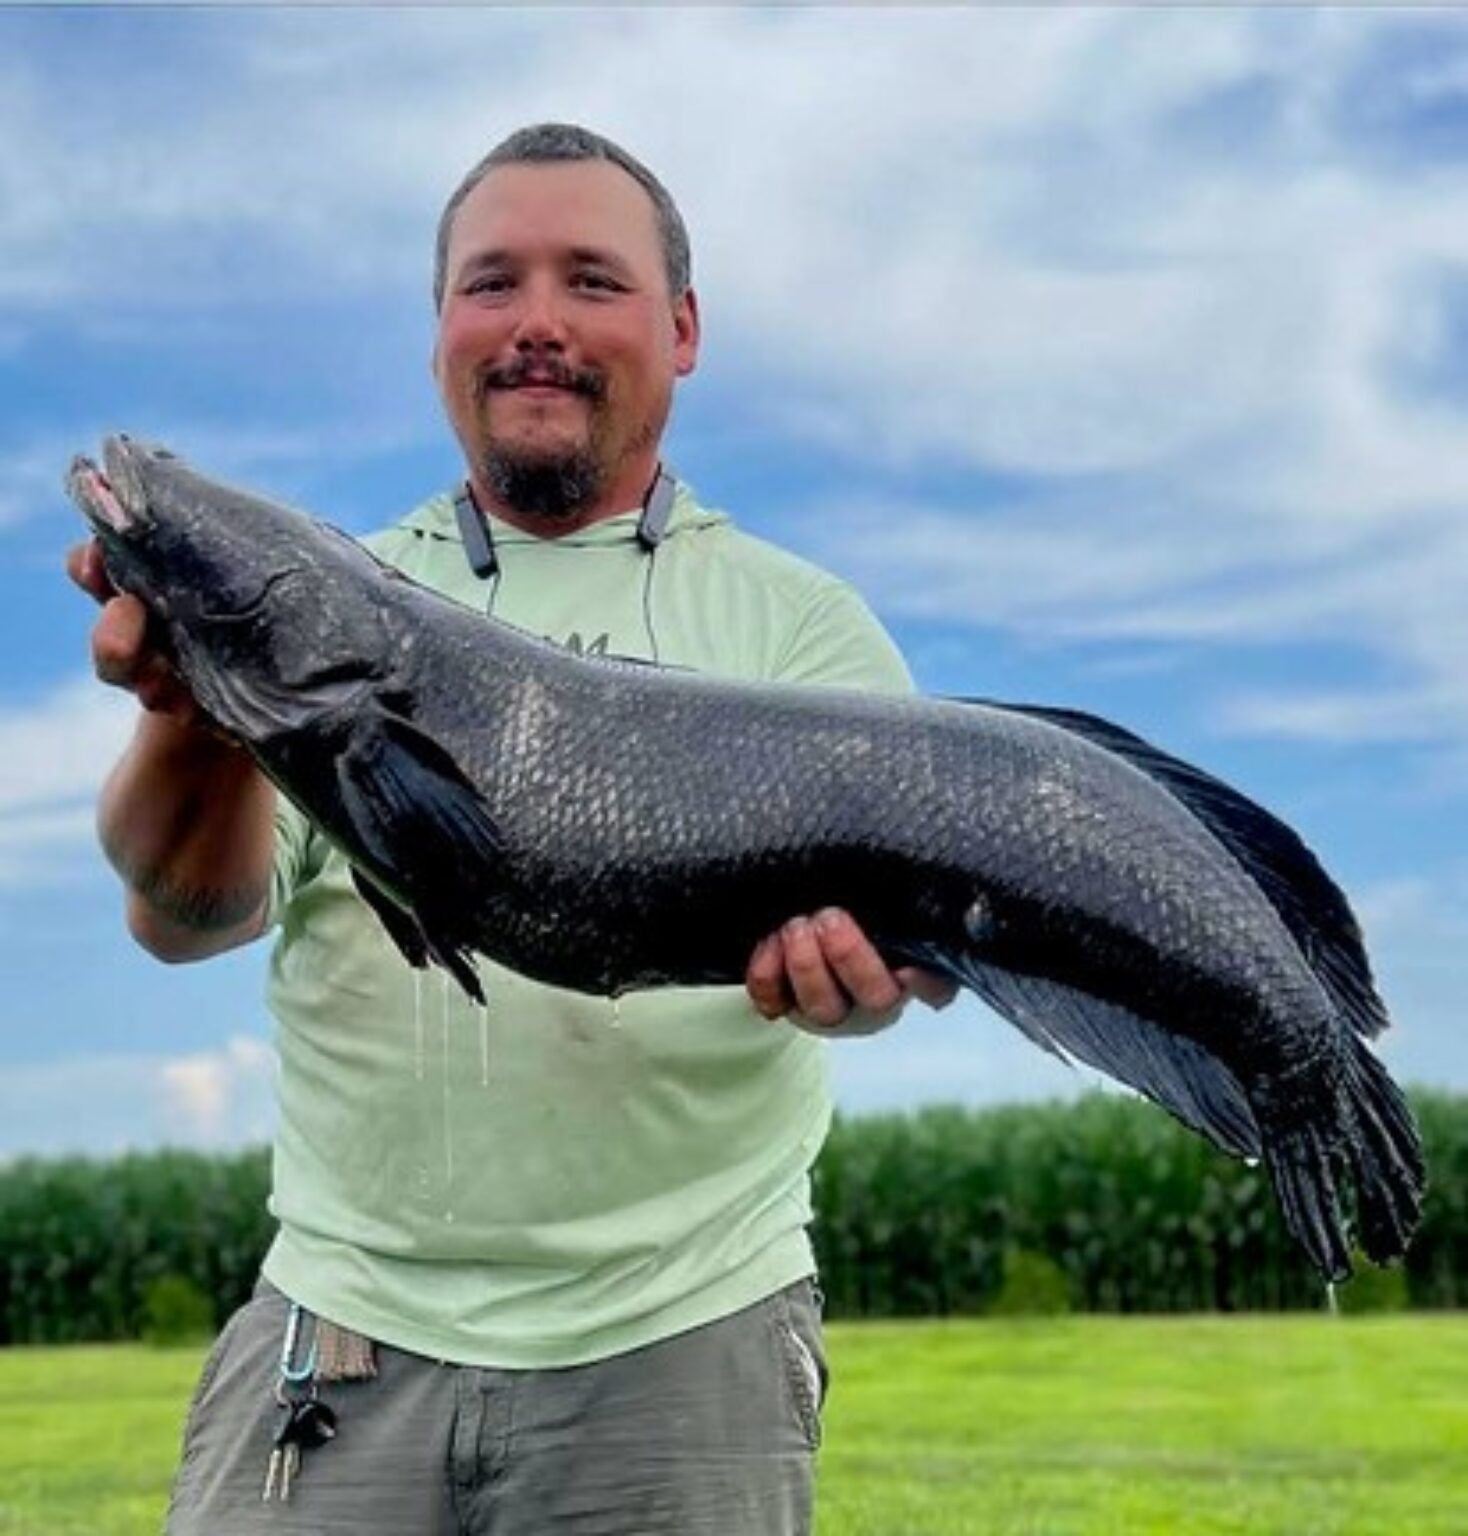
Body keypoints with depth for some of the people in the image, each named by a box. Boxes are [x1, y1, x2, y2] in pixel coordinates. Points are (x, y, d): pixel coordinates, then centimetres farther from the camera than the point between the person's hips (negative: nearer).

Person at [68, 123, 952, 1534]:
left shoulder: (799, 624, 6)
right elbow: (186, 917, -5)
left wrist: (854, 955, -32)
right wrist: (200, 712, -26)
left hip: (679, 1345, 0)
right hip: (336, 1335, 1)